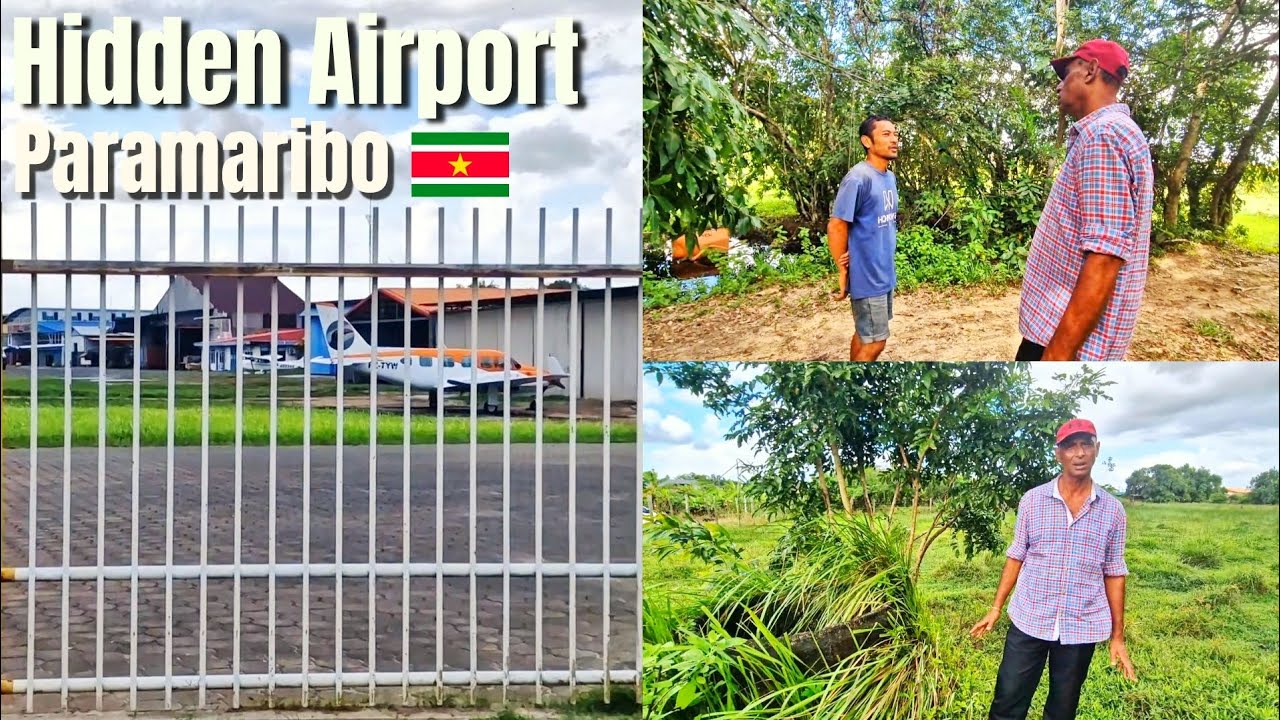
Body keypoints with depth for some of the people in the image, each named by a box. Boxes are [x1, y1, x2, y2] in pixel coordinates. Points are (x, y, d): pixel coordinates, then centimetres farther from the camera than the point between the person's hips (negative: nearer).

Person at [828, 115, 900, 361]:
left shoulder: (890, 177, 8)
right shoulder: (858, 178, -19)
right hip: (867, 277, -8)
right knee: (874, 342, -2)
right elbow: (836, 227, -18)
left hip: (885, 273, 8)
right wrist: (843, 273, -13)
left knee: (865, 335, 17)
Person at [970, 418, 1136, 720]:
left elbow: (1114, 574, 4)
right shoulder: (1032, 500, -2)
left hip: (1082, 628, 1)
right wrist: (996, 608, 5)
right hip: (1029, 621, 0)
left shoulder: (1112, 510, 0)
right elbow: (1016, 557, 6)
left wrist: (1118, 636, 4)